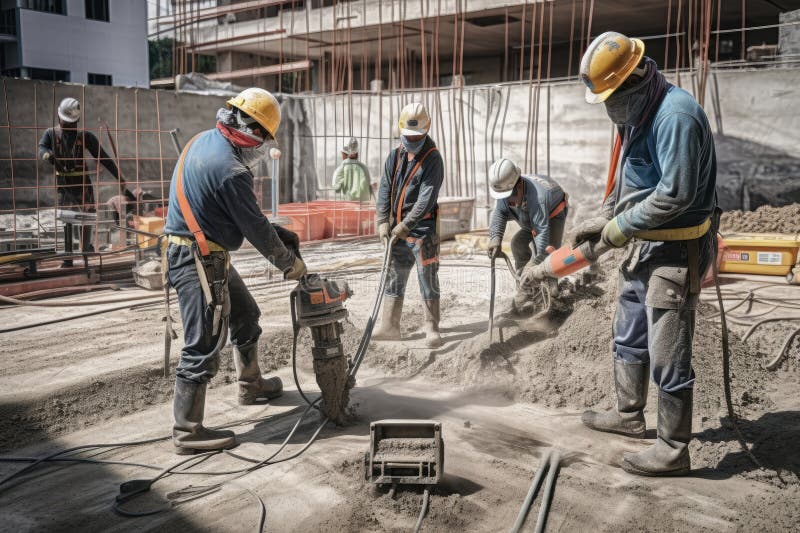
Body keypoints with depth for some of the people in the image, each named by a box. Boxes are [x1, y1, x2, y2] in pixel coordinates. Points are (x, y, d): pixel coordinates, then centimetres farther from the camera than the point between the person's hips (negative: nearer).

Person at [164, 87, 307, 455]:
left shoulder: (205, 140, 7)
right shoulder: (230, 168, -24)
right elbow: (255, 228, -15)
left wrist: (278, 234, 12)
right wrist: (290, 264, -1)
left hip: (209, 257, 11)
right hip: (199, 261, -11)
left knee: (246, 317, 24)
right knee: (204, 345, -4)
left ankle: (251, 385, 43)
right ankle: (187, 432, 6)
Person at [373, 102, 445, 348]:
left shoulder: (433, 159, -9)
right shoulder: (395, 156, 8)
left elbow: (427, 199, -17)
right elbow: (384, 190, 4)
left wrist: (406, 225, -20)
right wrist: (382, 222, -8)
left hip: (422, 229, -6)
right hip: (397, 231, 6)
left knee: (428, 282, 1)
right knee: (393, 280, 10)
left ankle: (432, 329, 11)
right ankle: (389, 327, 19)